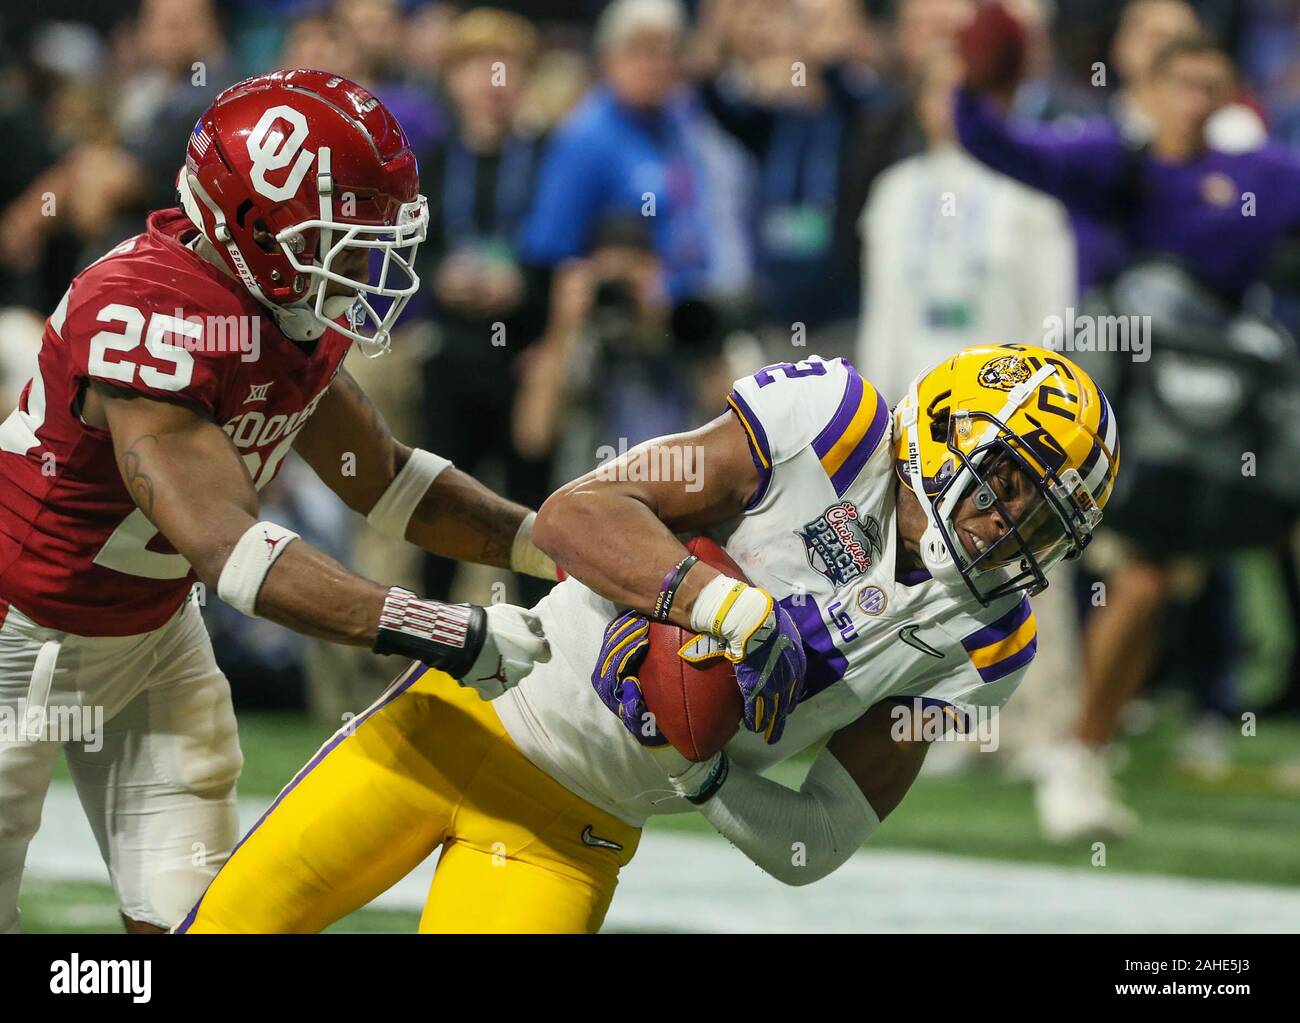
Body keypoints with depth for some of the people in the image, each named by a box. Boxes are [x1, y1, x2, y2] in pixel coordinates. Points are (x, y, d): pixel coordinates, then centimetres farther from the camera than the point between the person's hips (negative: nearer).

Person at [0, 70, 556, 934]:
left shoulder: (301, 316, -7)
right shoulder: (149, 318, -34)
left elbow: (382, 477, 7)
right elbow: (227, 547, -41)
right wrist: (447, 634, -46)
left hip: (152, 628, 8)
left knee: (189, 909, 3)